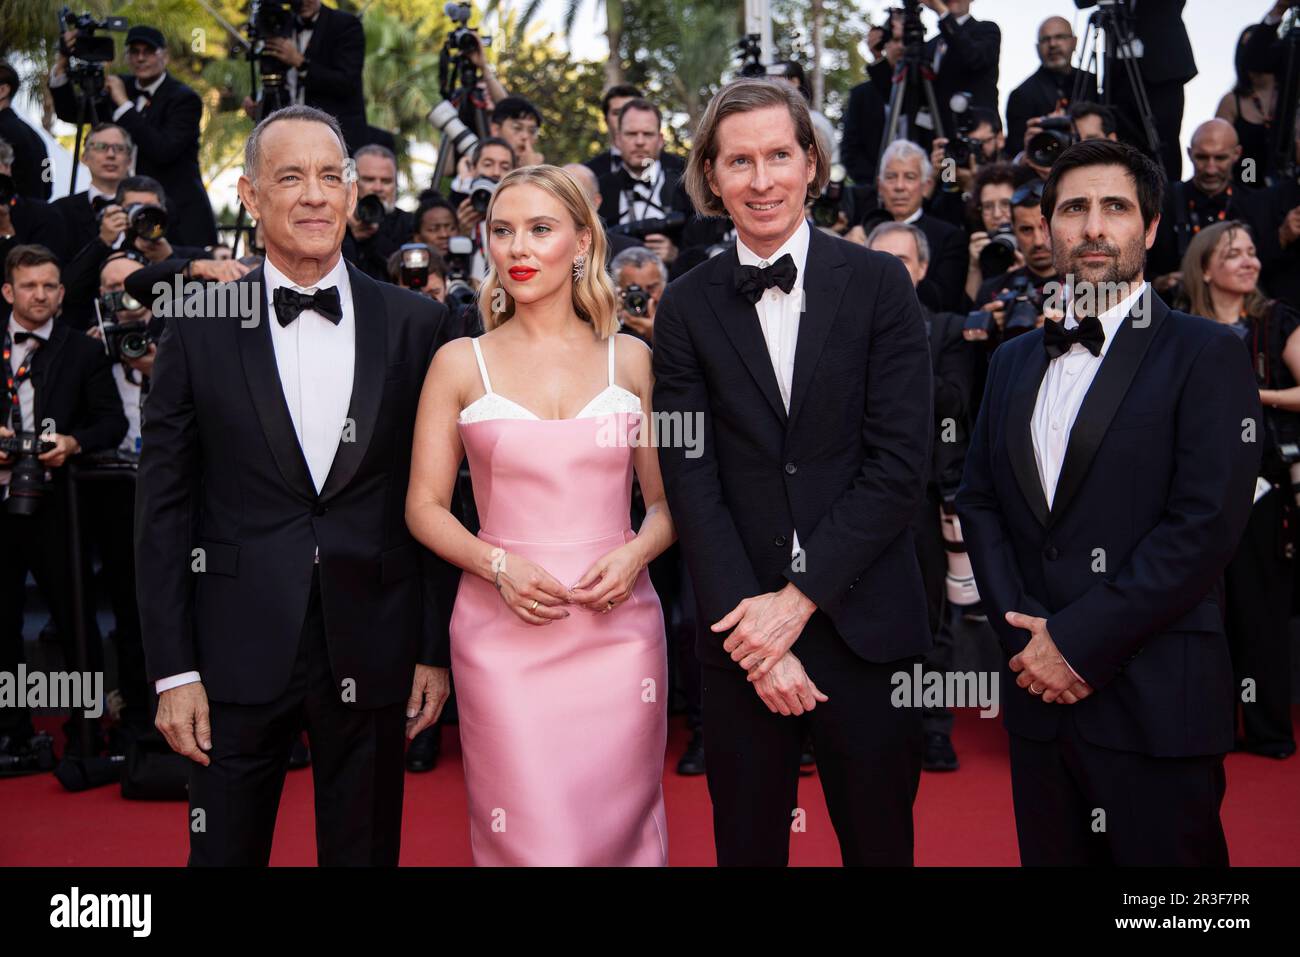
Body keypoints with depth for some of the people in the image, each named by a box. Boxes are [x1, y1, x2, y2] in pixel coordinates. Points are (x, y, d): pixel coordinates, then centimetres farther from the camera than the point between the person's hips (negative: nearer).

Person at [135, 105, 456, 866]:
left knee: (368, 848, 14)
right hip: (237, 651, 0)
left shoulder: (416, 324, 1)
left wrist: (437, 648, 3)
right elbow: (164, 504, 0)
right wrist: (173, 667, -3)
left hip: (372, 652, 1)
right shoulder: (200, 326, 0)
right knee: (226, 848, 11)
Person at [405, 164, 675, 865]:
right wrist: (498, 565, -12)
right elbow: (424, 506, 4)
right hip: (504, 631, -1)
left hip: (618, 626, 1)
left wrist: (636, 553, -11)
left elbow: (666, 498, 10)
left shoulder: (631, 359, 7)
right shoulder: (460, 364, 3)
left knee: (619, 826, 9)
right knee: (525, 835, 1)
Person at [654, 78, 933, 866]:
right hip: (743, 628, 1)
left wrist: (801, 595, -12)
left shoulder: (879, 284, -1)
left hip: (864, 620, 0)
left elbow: (900, 462, -7)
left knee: (879, 839, 13)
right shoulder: (687, 307, 2)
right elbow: (691, 480, -3)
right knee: (746, 841, 14)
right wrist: (752, 622, -12)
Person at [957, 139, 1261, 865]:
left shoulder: (1206, 355, -4)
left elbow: (1207, 524, -13)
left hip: (1155, 703, -4)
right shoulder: (1015, 361, 14)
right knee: (1049, 853, 14)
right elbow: (980, 501, 9)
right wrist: (1025, 631, -6)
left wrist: (1077, 640, -14)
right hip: (1041, 693, 5)